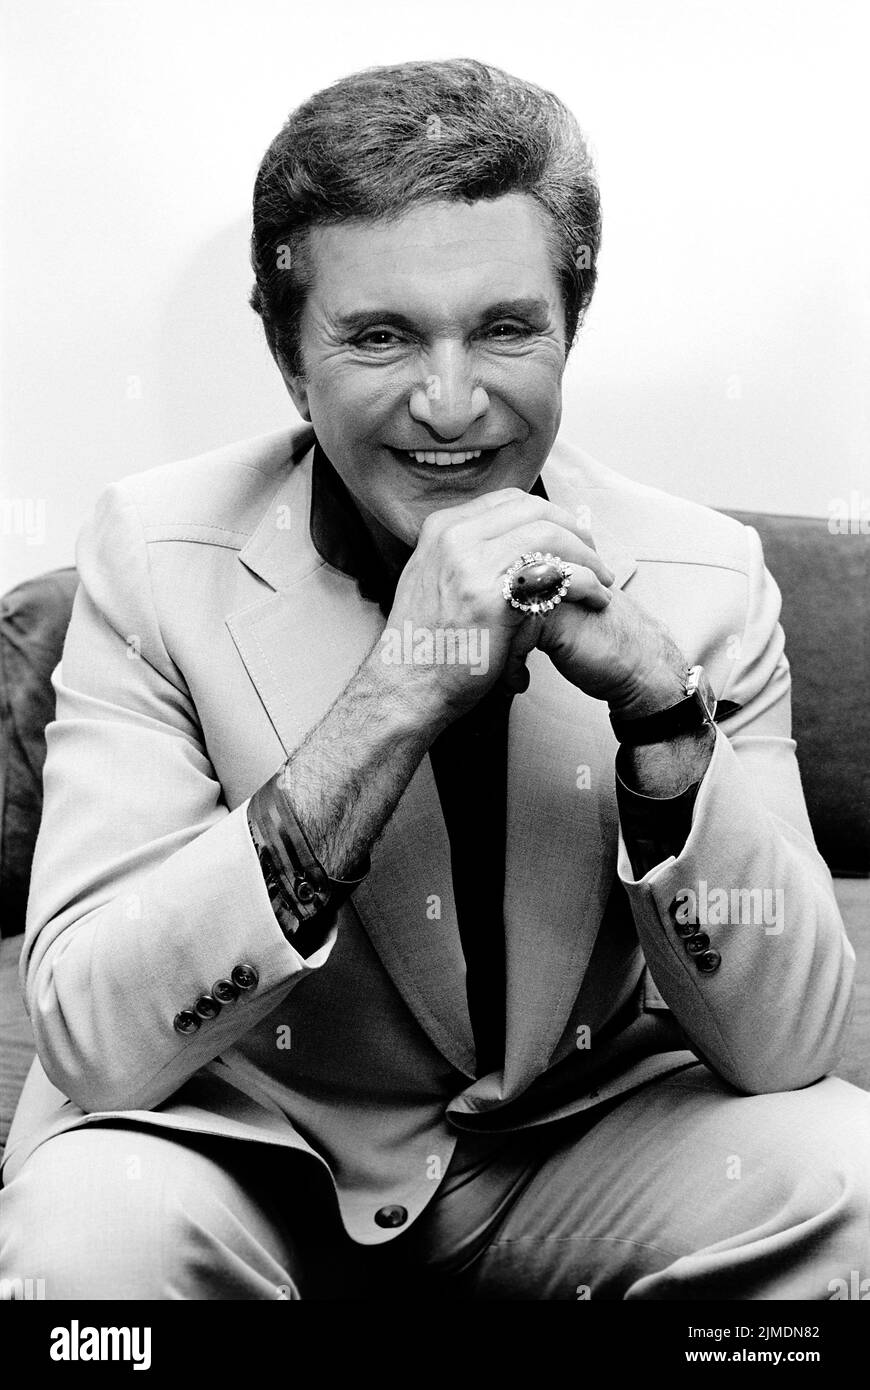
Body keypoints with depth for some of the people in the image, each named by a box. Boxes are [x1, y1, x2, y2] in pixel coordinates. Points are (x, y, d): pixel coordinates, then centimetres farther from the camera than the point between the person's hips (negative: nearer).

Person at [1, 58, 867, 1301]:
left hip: (575, 1144, 2)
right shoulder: (154, 550, -14)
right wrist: (393, 700, -32)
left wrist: (657, 698, -30)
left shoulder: (706, 577, -11)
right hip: (246, 1147, -1)